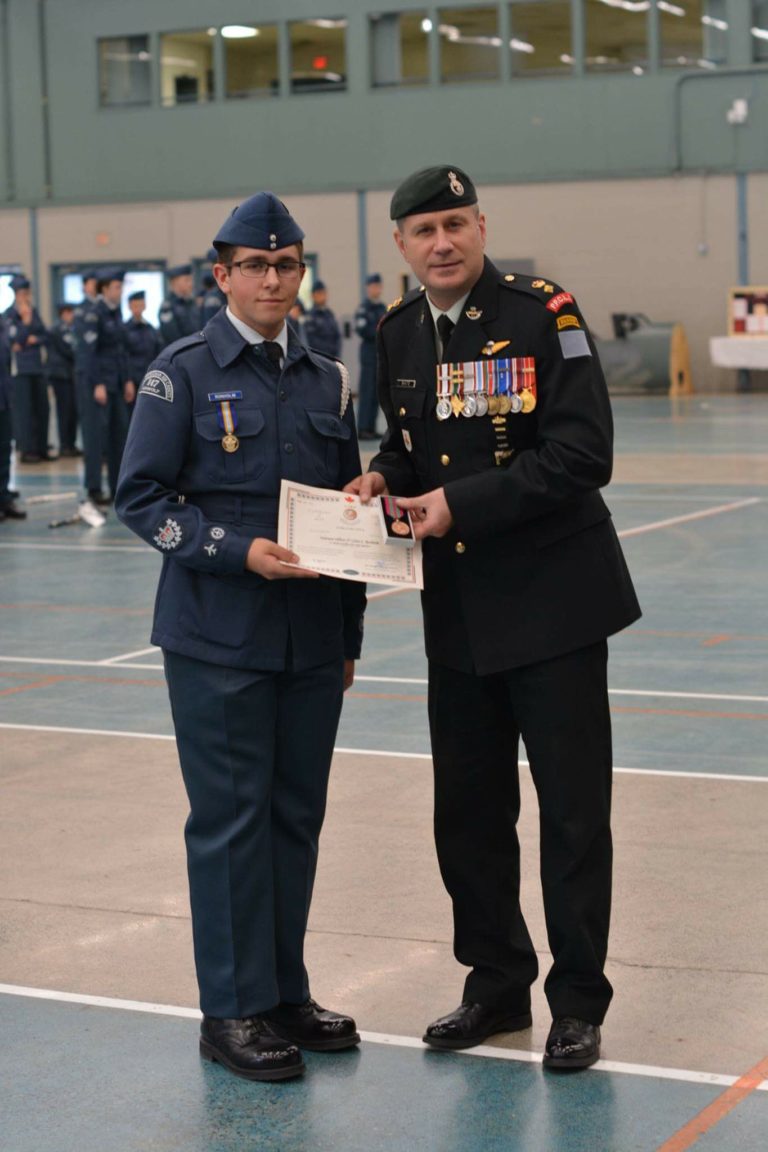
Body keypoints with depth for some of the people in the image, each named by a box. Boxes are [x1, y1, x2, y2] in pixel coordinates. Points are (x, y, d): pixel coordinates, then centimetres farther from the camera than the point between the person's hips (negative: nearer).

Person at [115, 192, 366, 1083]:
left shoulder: (326, 381, 11)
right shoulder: (183, 373, -3)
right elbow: (141, 497, -6)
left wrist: (349, 633, 13)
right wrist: (237, 550, -19)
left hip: (312, 638, 5)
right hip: (219, 639, -5)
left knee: (297, 814, 10)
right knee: (231, 817, -1)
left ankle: (286, 991, 22)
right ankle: (234, 1010, 9)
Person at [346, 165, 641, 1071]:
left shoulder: (542, 314, -11)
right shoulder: (397, 333, 6)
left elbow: (583, 453, -18)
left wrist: (462, 504, -20)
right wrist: (385, 478, -4)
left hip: (551, 598, -5)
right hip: (458, 611, 5)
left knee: (572, 807, 1)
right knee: (468, 808, 12)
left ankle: (577, 1002, 14)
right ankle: (496, 983, 28)